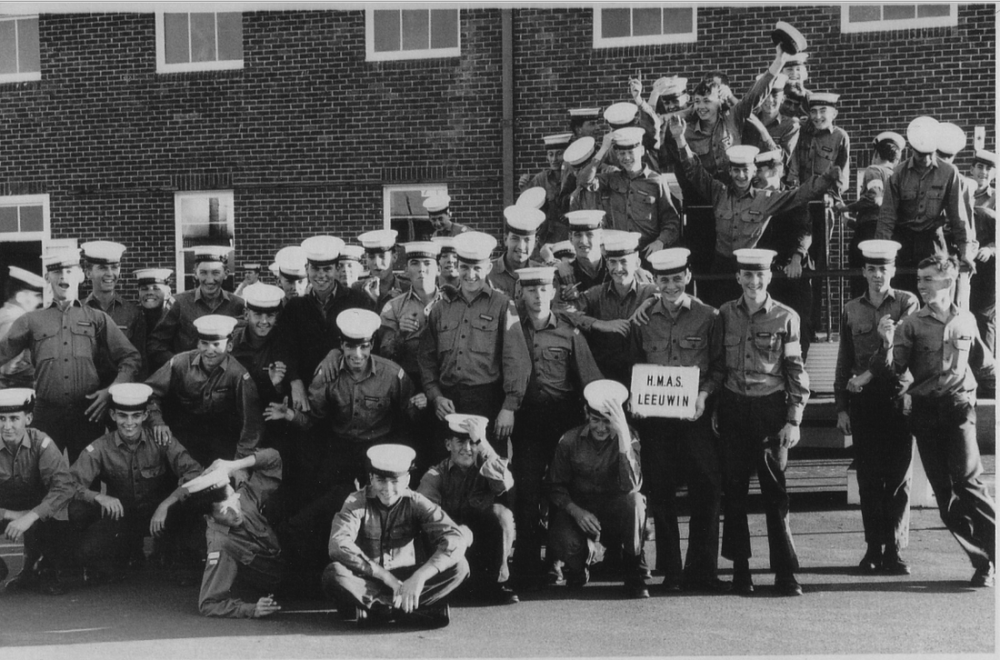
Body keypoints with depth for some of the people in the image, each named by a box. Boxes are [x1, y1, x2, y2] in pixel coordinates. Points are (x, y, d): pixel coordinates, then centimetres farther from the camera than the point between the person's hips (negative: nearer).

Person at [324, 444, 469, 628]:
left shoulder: (415, 503, -6)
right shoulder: (357, 502, -9)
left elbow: (456, 540, -20)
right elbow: (338, 545, -26)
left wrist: (420, 576, -34)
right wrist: (387, 577, -30)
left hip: (406, 580, 2)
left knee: (459, 566, -21)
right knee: (334, 573, -33)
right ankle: (422, 609, -29)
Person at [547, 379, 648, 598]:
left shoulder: (628, 437, -8)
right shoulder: (570, 440, -5)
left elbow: (632, 486, -25)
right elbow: (556, 486, 1)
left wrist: (623, 435, -34)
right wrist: (576, 511, -19)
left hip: (615, 512, 0)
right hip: (578, 511, 0)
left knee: (635, 501, -34)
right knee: (564, 543, -32)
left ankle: (635, 576, -13)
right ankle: (578, 567, 10)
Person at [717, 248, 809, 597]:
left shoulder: (786, 317, 0)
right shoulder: (725, 314, 6)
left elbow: (796, 371, 0)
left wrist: (794, 421, -5)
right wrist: (712, 409, 5)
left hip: (771, 410, -2)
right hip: (732, 408, 2)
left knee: (775, 491, -2)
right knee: (733, 491, 5)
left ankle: (785, 573, 5)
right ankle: (740, 570, 15)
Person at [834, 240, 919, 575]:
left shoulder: (908, 303, 3)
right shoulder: (850, 310, 10)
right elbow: (844, 362, 10)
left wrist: (871, 373, -18)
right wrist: (841, 408, 6)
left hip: (897, 399, -2)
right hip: (862, 403, 2)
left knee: (898, 477, 0)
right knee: (869, 478, 4)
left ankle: (894, 550, 7)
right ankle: (873, 549, 11)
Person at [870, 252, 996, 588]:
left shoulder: (966, 320, 8)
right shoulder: (911, 324, 2)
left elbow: (983, 363, 25)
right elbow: (892, 369, -6)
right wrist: (887, 342, -21)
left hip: (959, 408, -1)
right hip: (925, 411, 1)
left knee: (968, 480, -14)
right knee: (944, 492, 2)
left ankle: (992, 553, -1)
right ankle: (982, 560, 12)